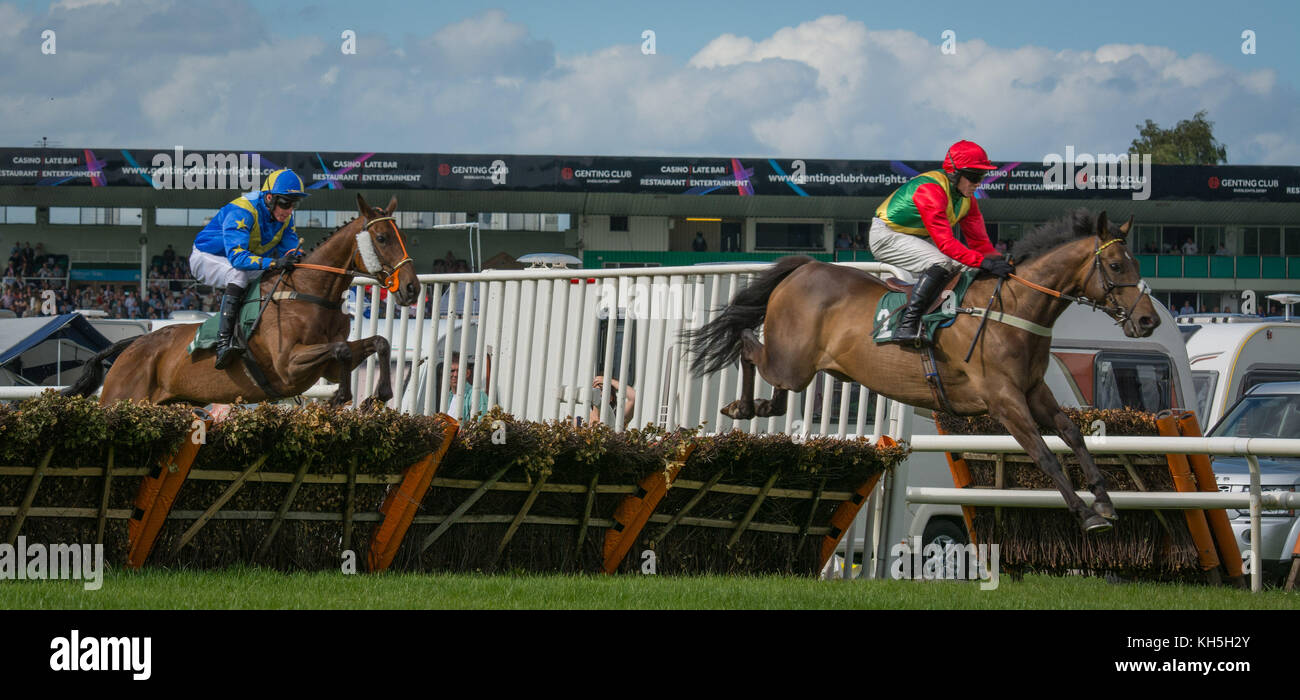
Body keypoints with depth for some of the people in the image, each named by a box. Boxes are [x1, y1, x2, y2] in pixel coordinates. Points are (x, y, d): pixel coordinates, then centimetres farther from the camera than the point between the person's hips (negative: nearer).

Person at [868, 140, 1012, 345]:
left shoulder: (966, 197, -1)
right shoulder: (930, 191, -31)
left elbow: (978, 240, 2)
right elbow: (945, 243, -37)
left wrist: (998, 261, -15)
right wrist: (984, 262, -42)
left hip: (919, 239, 10)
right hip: (887, 237, -10)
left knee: (966, 267, 0)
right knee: (939, 263, -31)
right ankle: (907, 326, -36)